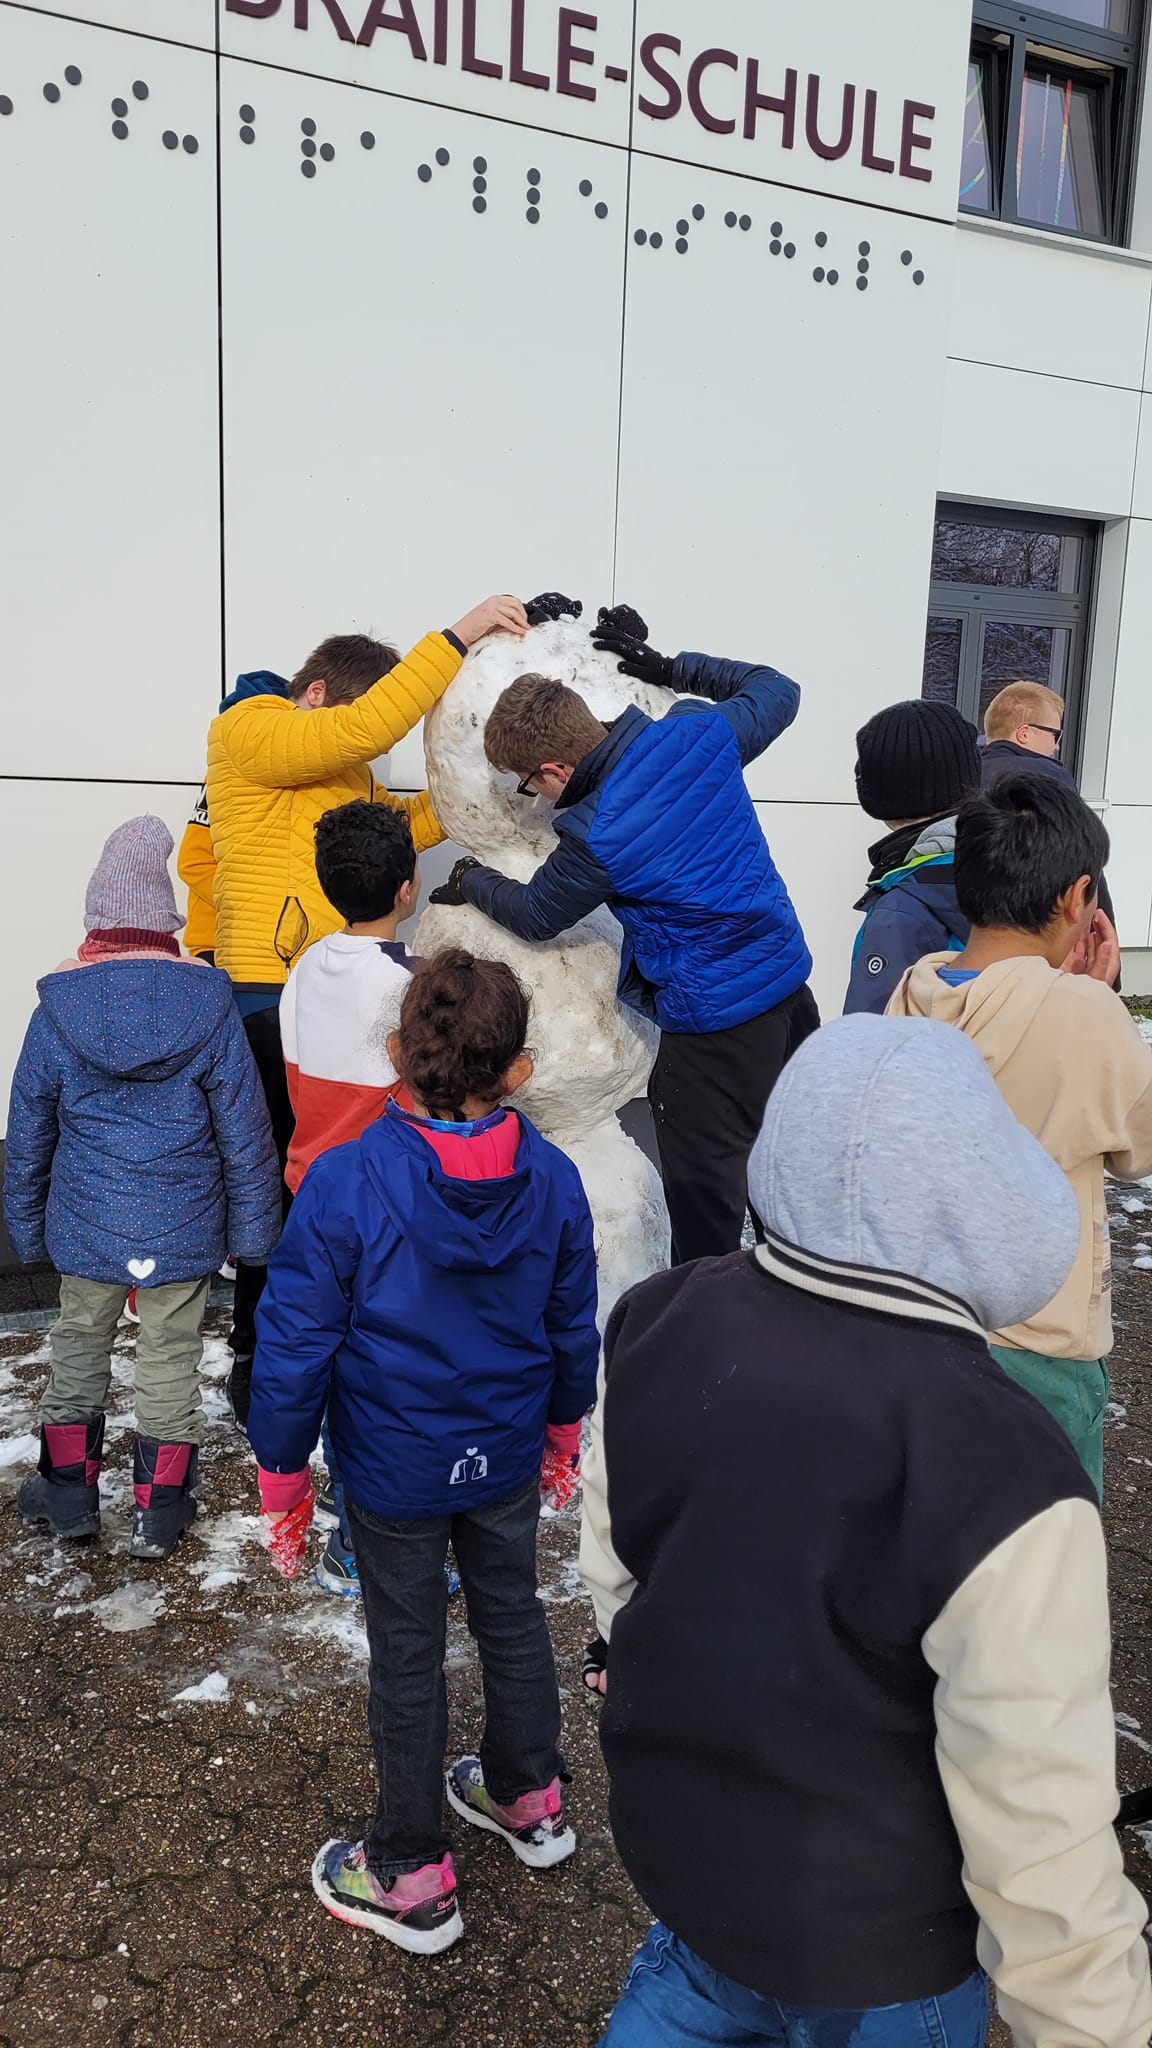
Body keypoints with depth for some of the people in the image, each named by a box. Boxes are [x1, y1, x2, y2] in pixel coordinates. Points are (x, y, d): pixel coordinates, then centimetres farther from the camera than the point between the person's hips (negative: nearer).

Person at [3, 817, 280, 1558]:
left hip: (86, 1225, 1)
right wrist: (255, 1231, 3)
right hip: (181, 1230, -1)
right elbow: (244, 1131, -7)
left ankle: (69, 1490, 33)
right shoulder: (208, 1003, -12)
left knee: (79, 1346, 20)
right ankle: (160, 1510, 23)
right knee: (170, 1359, 12)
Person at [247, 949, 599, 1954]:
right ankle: (529, 1797, 47)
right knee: (513, 1616, 24)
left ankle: (414, 1876, 31)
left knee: (407, 1654, 13)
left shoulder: (343, 1184, -24)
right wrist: (563, 1420, 19)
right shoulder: (552, 1180, -13)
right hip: (508, 1455, 3)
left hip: (392, 1468, -3)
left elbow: (297, 1341, -17)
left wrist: (282, 1471, -3)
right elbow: (574, 1325, 1)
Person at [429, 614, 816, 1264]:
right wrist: (671, 668, 15)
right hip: (791, 981, 8)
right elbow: (778, 691, 15)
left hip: (716, 1023, -8)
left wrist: (471, 883, 20)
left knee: (703, 1196, 6)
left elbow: (535, 915, 0)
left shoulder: (596, 838, -21)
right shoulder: (699, 734, -6)